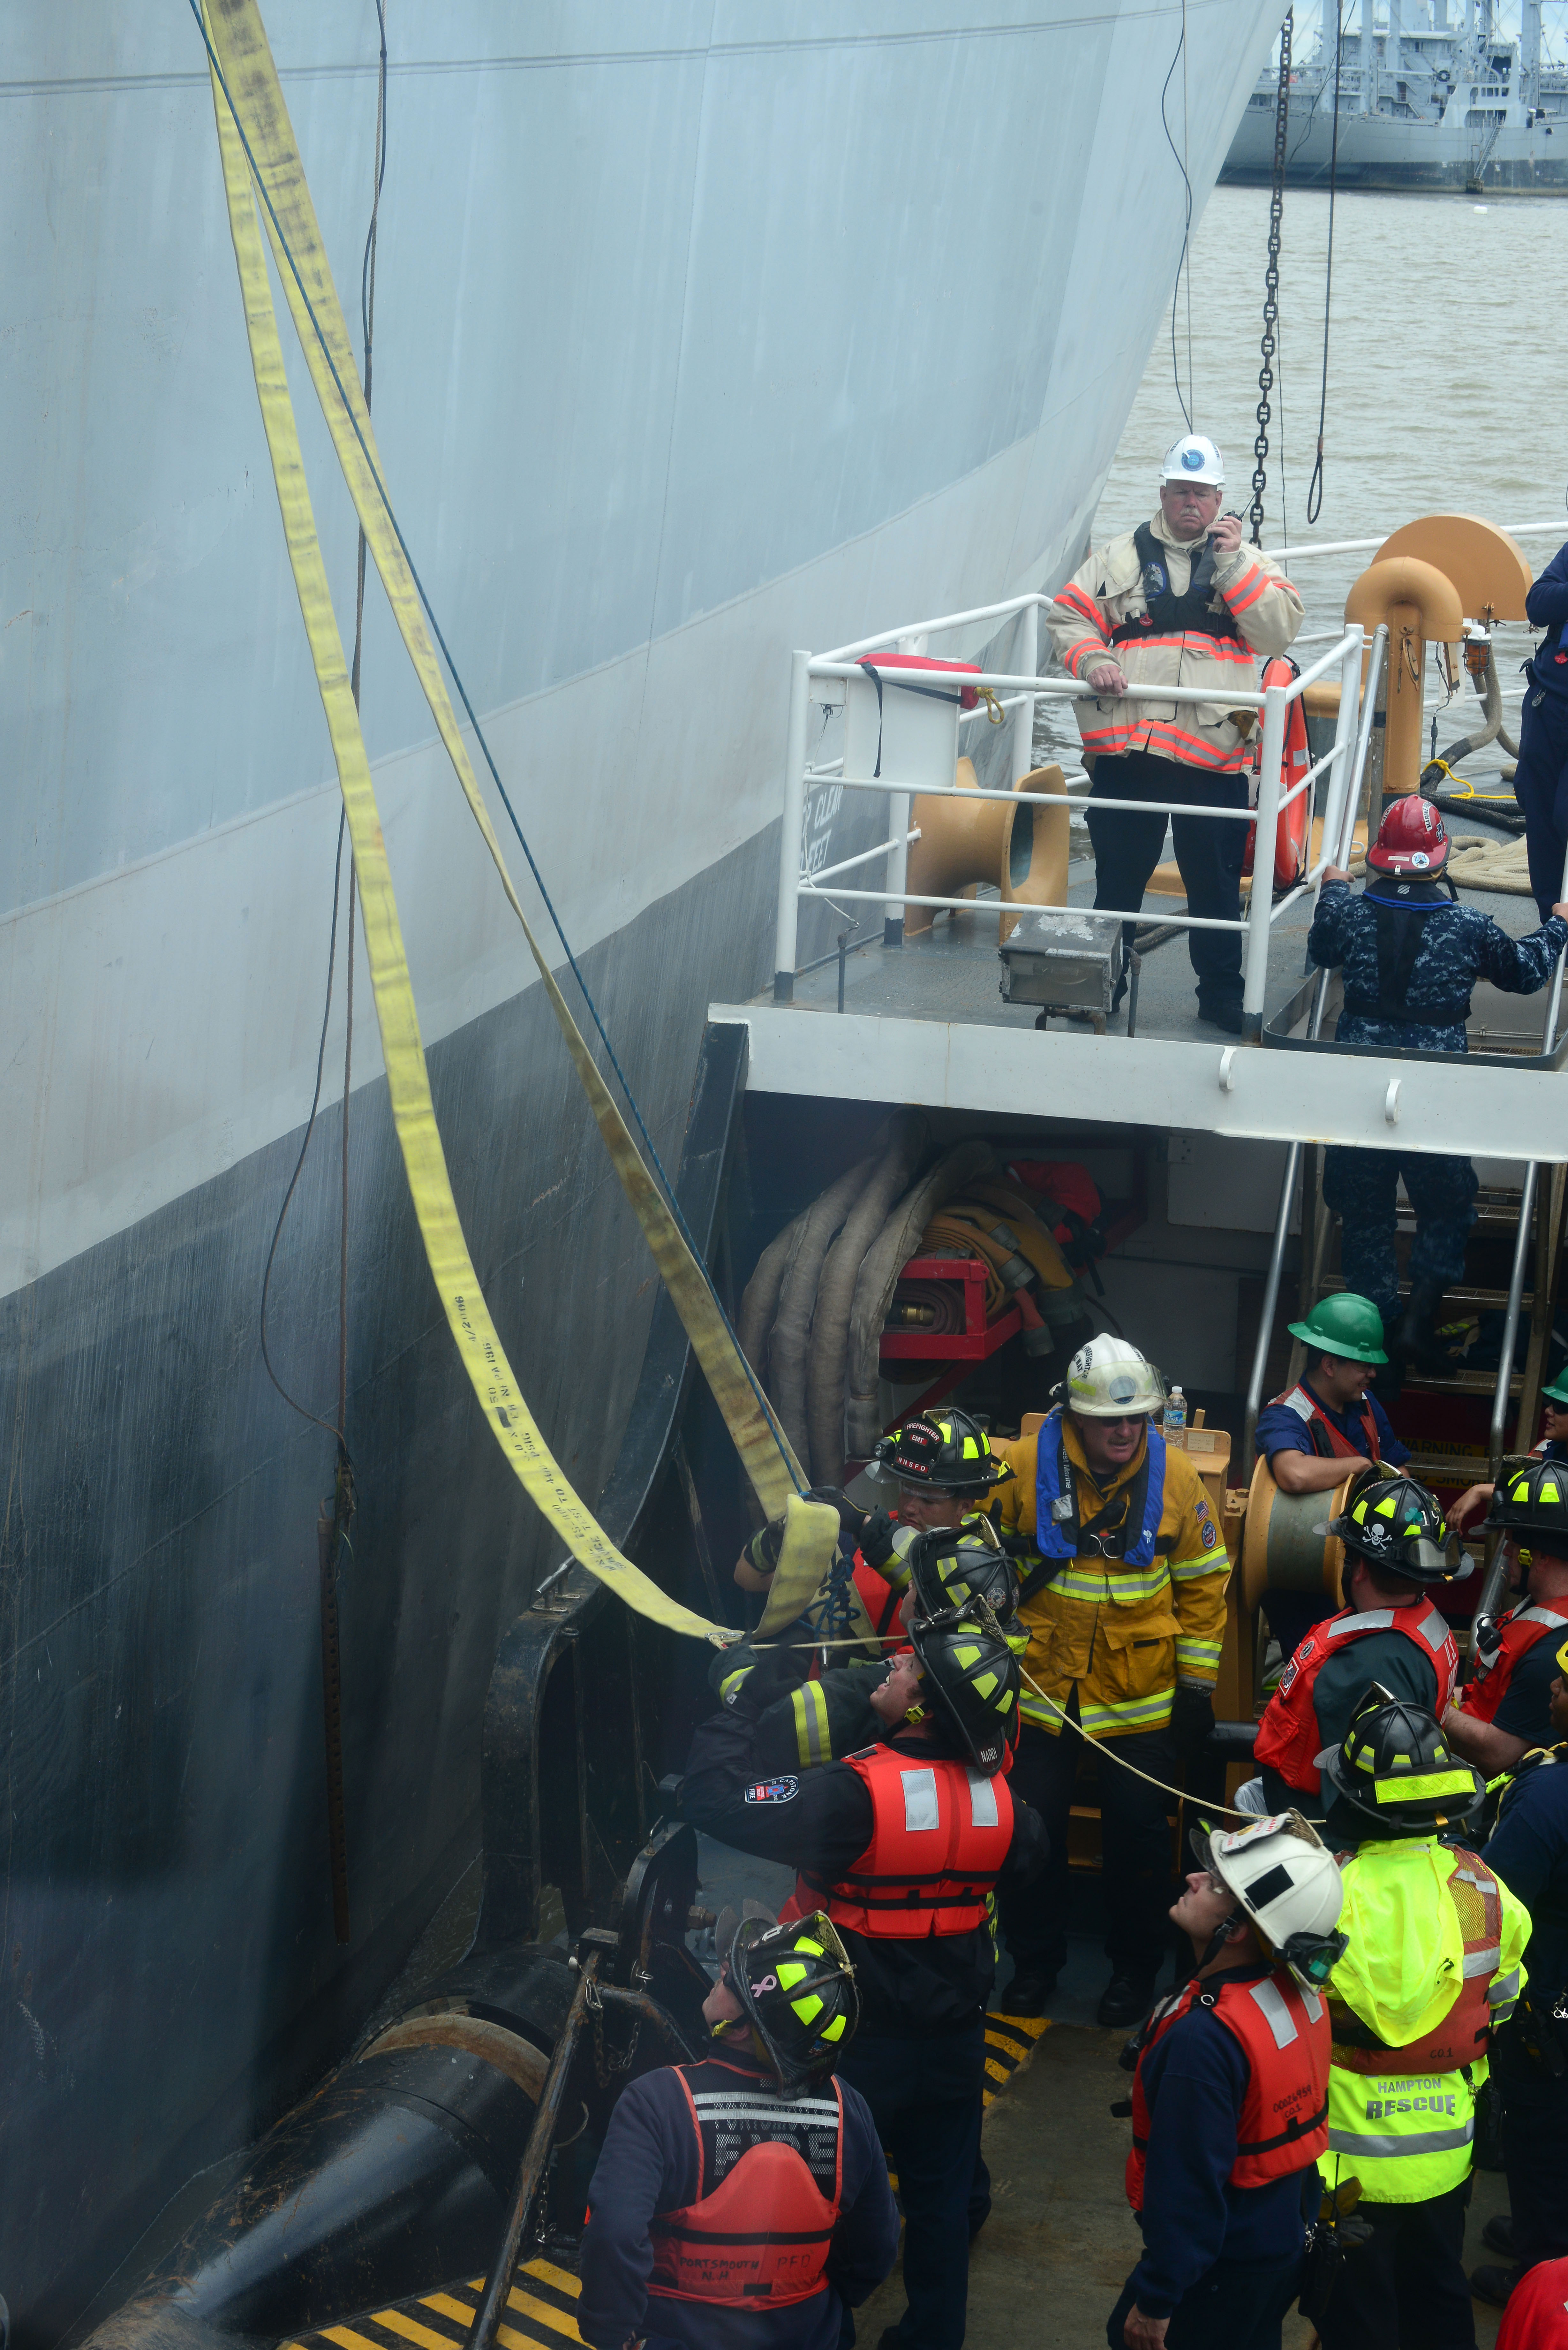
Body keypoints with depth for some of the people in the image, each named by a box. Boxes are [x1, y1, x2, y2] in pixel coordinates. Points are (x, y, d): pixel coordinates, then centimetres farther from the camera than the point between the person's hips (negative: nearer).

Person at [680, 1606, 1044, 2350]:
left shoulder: (857, 1796, -30)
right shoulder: (997, 1800, -12)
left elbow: (714, 1794, -28)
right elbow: (1026, 1852, 12)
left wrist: (732, 1701, -13)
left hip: (860, 2047, -5)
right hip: (955, 2041, 5)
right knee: (941, 2200, 19)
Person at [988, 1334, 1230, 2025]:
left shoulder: (1175, 1476, -8)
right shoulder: (1024, 1467, -13)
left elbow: (1202, 1582, 1)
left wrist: (1198, 1682, 1)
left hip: (1140, 1691, 0)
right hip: (1040, 1682, 0)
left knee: (1139, 1826, 7)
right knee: (1033, 1818, 9)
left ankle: (1136, 1964, 25)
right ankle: (1035, 1960, 28)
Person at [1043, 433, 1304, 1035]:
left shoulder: (1246, 564, 12)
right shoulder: (1120, 557, 13)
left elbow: (1280, 629, -3)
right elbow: (1067, 616, 9)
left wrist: (1233, 562, -9)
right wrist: (1092, 660, -10)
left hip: (1213, 753, 0)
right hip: (1126, 746, 1)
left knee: (1216, 881, 4)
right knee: (1118, 876, 7)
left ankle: (1222, 994, 16)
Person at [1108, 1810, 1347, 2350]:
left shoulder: (1205, 2038, -34)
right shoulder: (1302, 1994, -8)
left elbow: (1187, 2188, -28)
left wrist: (1155, 2301, -18)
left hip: (1221, 2270, -8)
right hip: (1288, 2240, 8)